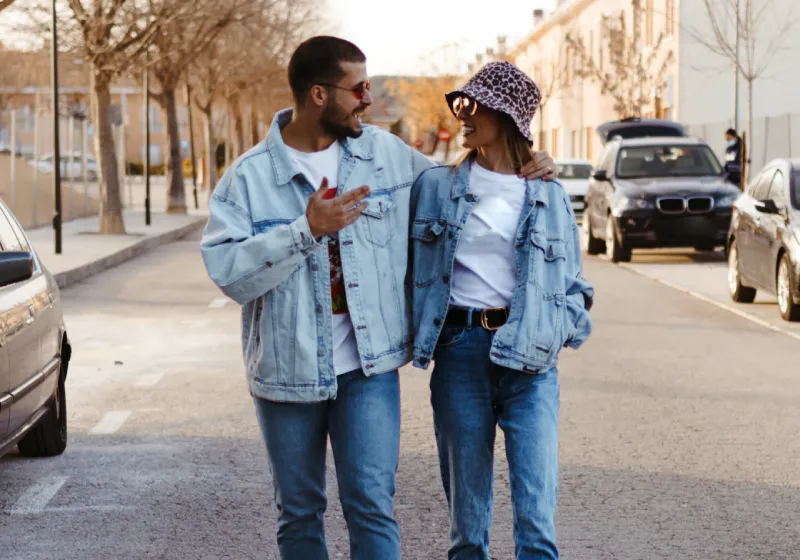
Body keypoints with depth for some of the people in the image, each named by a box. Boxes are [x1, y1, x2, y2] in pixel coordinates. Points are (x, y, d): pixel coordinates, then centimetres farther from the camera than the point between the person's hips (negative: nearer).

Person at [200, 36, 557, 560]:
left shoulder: (387, 153, 3)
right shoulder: (250, 176, -7)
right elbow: (227, 270, -16)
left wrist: (520, 169, 7)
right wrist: (307, 230, -23)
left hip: (368, 365, 1)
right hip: (287, 372, -1)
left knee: (371, 503, -6)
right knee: (299, 512, 13)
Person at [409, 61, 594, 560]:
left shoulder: (550, 198, 7)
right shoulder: (434, 186, 8)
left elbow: (575, 288, 12)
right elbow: (410, 269, 13)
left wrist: (560, 329, -4)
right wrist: (413, 331, 1)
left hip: (528, 360, -1)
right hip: (460, 352, 1)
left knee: (537, 517, -9)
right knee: (467, 515, 6)